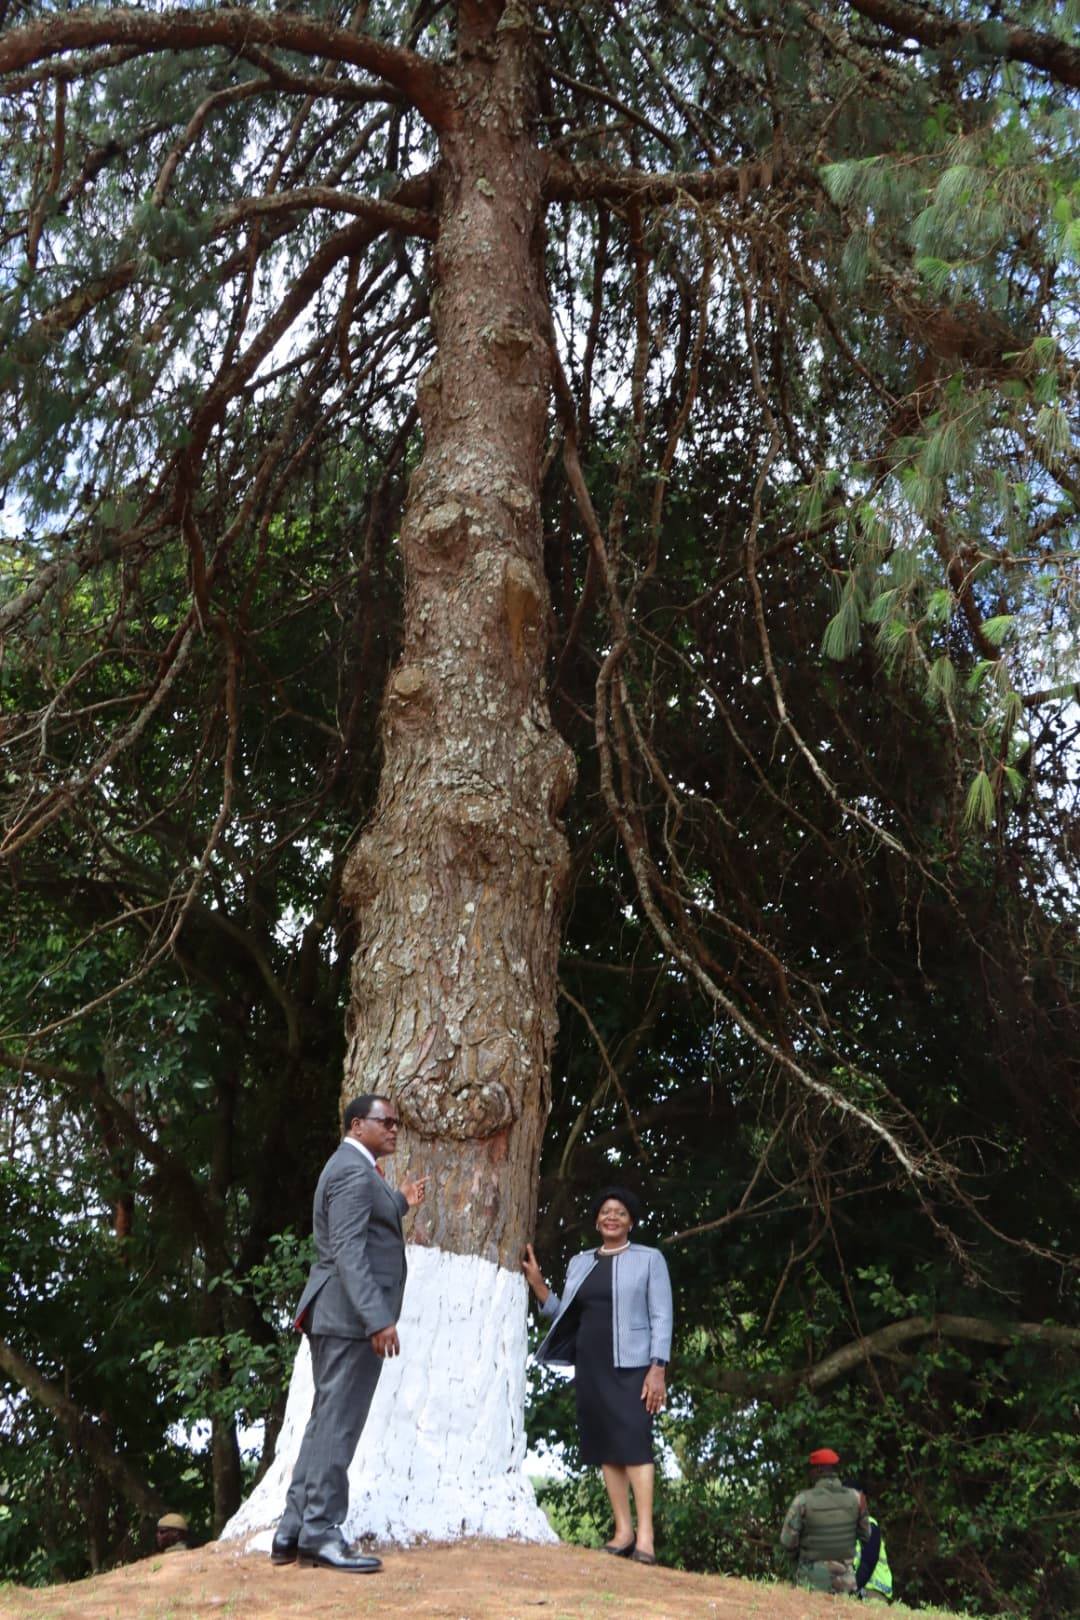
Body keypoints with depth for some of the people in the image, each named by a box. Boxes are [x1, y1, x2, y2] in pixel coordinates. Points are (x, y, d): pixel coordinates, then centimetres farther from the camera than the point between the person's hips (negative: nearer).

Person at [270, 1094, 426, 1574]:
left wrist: (399, 1203, 24)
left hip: (338, 1315, 11)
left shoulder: (353, 1168, 19)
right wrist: (378, 1319, -29)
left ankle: (293, 1532, 16)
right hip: (351, 1315, -11)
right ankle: (320, 1533, -2)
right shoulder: (354, 1171, -14)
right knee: (338, 1423, -6)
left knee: (326, 1421, 13)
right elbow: (348, 1250, -24)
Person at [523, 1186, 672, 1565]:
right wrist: (537, 1284, 2)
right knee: (605, 1446, 2)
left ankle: (645, 1535, -17)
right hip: (591, 1365, 5)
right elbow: (564, 1315, 15)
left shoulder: (649, 1259, 4)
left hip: (631, 1365, -5)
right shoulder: (580, 1263, 16)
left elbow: (661, 1318, -2)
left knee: (634, 1442, -13)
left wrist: (658, 1368, -12)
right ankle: (623, 1530, 7)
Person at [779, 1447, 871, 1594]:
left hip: (812, 1581, -3)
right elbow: (865, 1535, 8)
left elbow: (787, 1542, -10)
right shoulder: (855, 1497, -5)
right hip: (845, 1580, 3)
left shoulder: (803, 1500, -14)